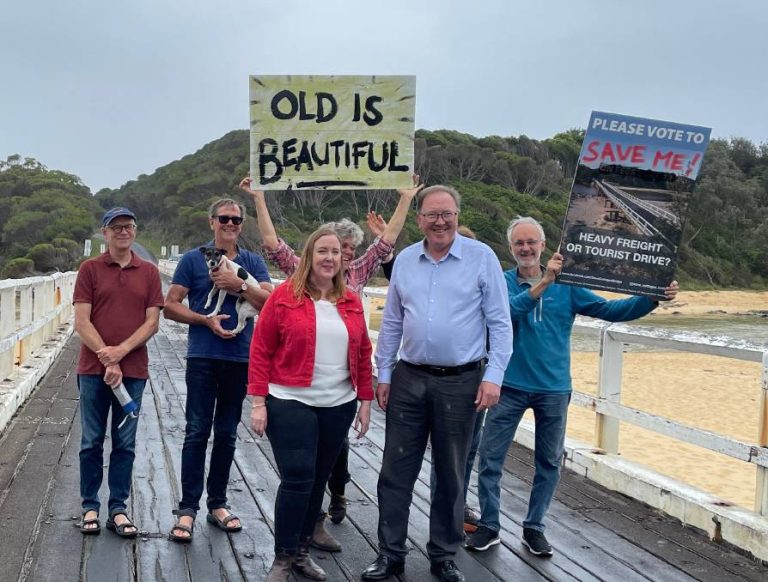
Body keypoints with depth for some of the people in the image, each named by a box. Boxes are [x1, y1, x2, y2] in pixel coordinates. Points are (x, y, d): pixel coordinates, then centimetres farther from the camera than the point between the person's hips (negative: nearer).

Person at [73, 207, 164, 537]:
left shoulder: (149, 272, 6)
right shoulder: (90, 269, 1)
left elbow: (152, 322, 1)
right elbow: (82, 322, -5)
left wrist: (120, 351, -13)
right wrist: (107, 360, -13)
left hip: (133, 370, 1)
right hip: (93, 370, -1)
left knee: (125, 444, 7)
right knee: (92, 442, 6)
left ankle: (118, 509, 15)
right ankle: (90, 507, 17)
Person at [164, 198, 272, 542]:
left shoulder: (252, 262, 9)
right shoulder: (193, 259, 3)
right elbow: (171, 306, -1)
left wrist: (239, 285, -15)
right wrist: (207, 320, -12)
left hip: (240, 358, 3)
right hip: (203, 356, -3)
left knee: (226, 434, 10)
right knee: (197, 432, -4)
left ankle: (217, 504, 19)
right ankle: (188, 508, 1)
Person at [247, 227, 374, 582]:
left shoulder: (351, 303, 7)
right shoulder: (284, 296, -5)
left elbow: (363, 354, 12)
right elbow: (261, 350, -5)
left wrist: (365, 400, 9)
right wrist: (258, 401, -9)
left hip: (338, 406, 4)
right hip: (291, 403, -4)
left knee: (318, 480, 11)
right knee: (297, 479, -6)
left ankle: (302, 550, 25)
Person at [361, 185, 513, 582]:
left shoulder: (482, 258, -5)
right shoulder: (404, 261, 6)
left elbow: (499, 323, -5)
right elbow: (391, 323, 12)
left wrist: (493, 376, -11)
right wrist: (383, 374, 9)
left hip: (461, 382, -3)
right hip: (409, 379, 3)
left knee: (450, 475, 10)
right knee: (396, 470, 6)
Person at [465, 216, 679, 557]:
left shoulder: (566, 286, 2)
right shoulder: (502, 282, -3)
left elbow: (610, 310, -2)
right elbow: (506, 311, -24)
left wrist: (653, 299, -14)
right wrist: (543, 282, -33)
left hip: (554, 389, 2)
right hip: (510, 386, -2)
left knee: (549, 463, 10)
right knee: (490, 456, 0)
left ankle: (534, 528, 25)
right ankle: (488, 526, 15)